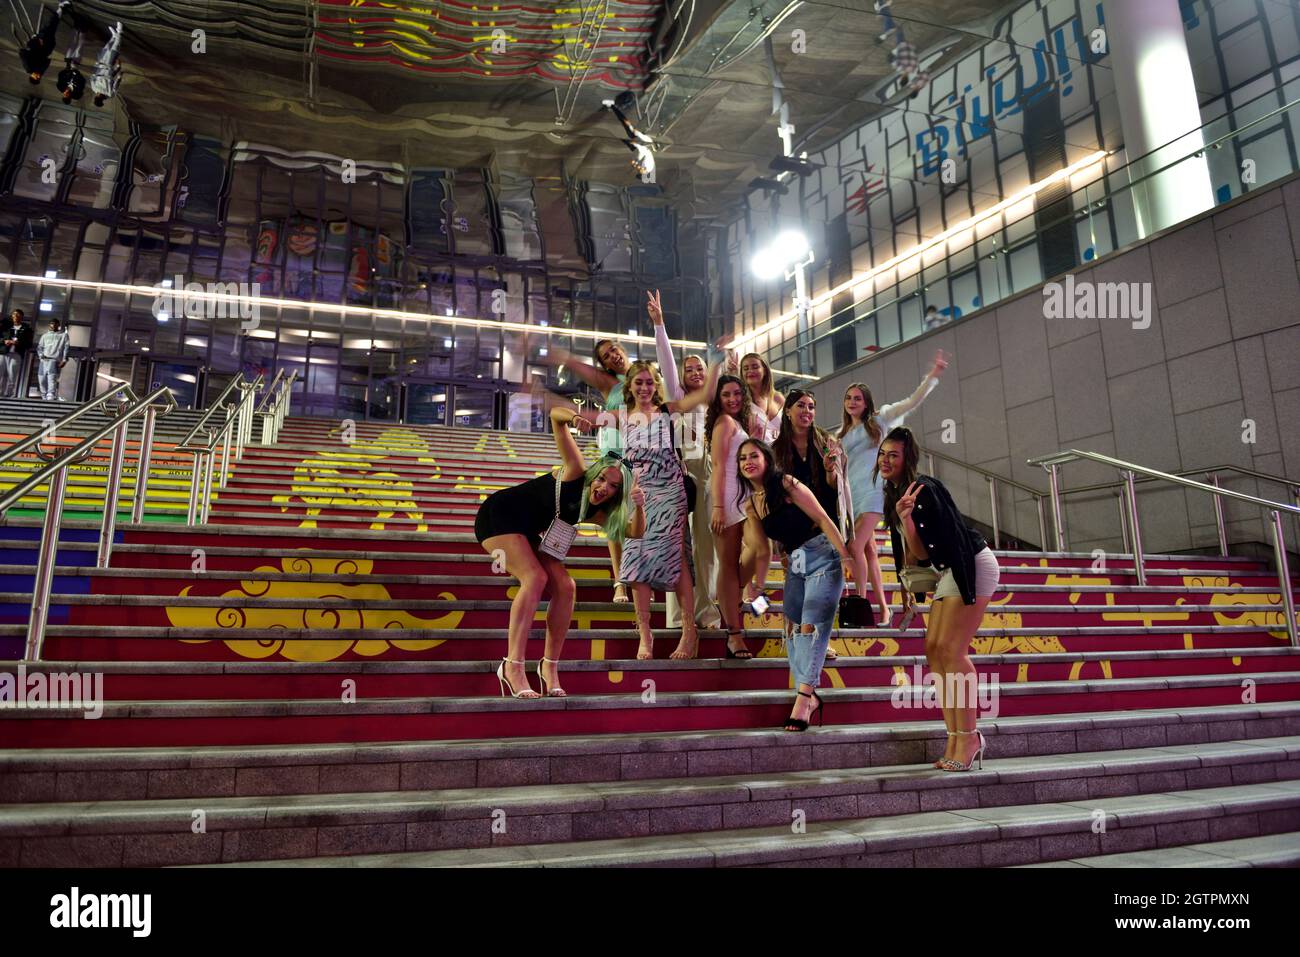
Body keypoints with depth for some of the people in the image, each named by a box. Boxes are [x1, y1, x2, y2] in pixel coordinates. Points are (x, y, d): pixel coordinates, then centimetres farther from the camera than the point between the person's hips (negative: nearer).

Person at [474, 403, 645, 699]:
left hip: (525, 532, 8)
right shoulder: (575, 473, -19)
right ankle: (513, 666, -25)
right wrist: (572, 418, -47)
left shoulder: (595, 513, -3)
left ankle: (549, 666, 1)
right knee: (535, 577, -25)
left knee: (565, 586, -5)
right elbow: (555, 415, -24)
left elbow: (635, 532, -13)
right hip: (497, 515, -8)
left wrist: (639, 506, -31)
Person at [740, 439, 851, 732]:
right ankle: (810, 695, 10)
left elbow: (823, 520, -13)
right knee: (793, 627, 3)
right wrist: (759, 589, 11)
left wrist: (846, 557, -19)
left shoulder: (786, 484, -12)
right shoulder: (751, 505, 8)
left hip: (823, 556, -7)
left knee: (811, 625, -13)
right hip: (795, 565, 7)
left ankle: (803, 696, -13)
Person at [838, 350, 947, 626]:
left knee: (856, 546, -18)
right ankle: (883, 607, 11)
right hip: (851, 493, 5)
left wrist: (933, 375, -10)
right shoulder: (842, 434, 18)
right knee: (869, 549, 5)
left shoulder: (878, 419, 5)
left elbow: (913, 401, -2)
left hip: (872, 490, -5)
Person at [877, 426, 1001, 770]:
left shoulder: (925, 489, -17)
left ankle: (969, 737, -4)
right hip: (949, 572, 9)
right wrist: (904, 518, -8)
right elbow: (919, 554, 3)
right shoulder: (894, 496, 9)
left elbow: (955, 538, -21)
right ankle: (955, 740, 6)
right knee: (934, 648, 2)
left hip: (973, 565, -9)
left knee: (951, 651, -13)